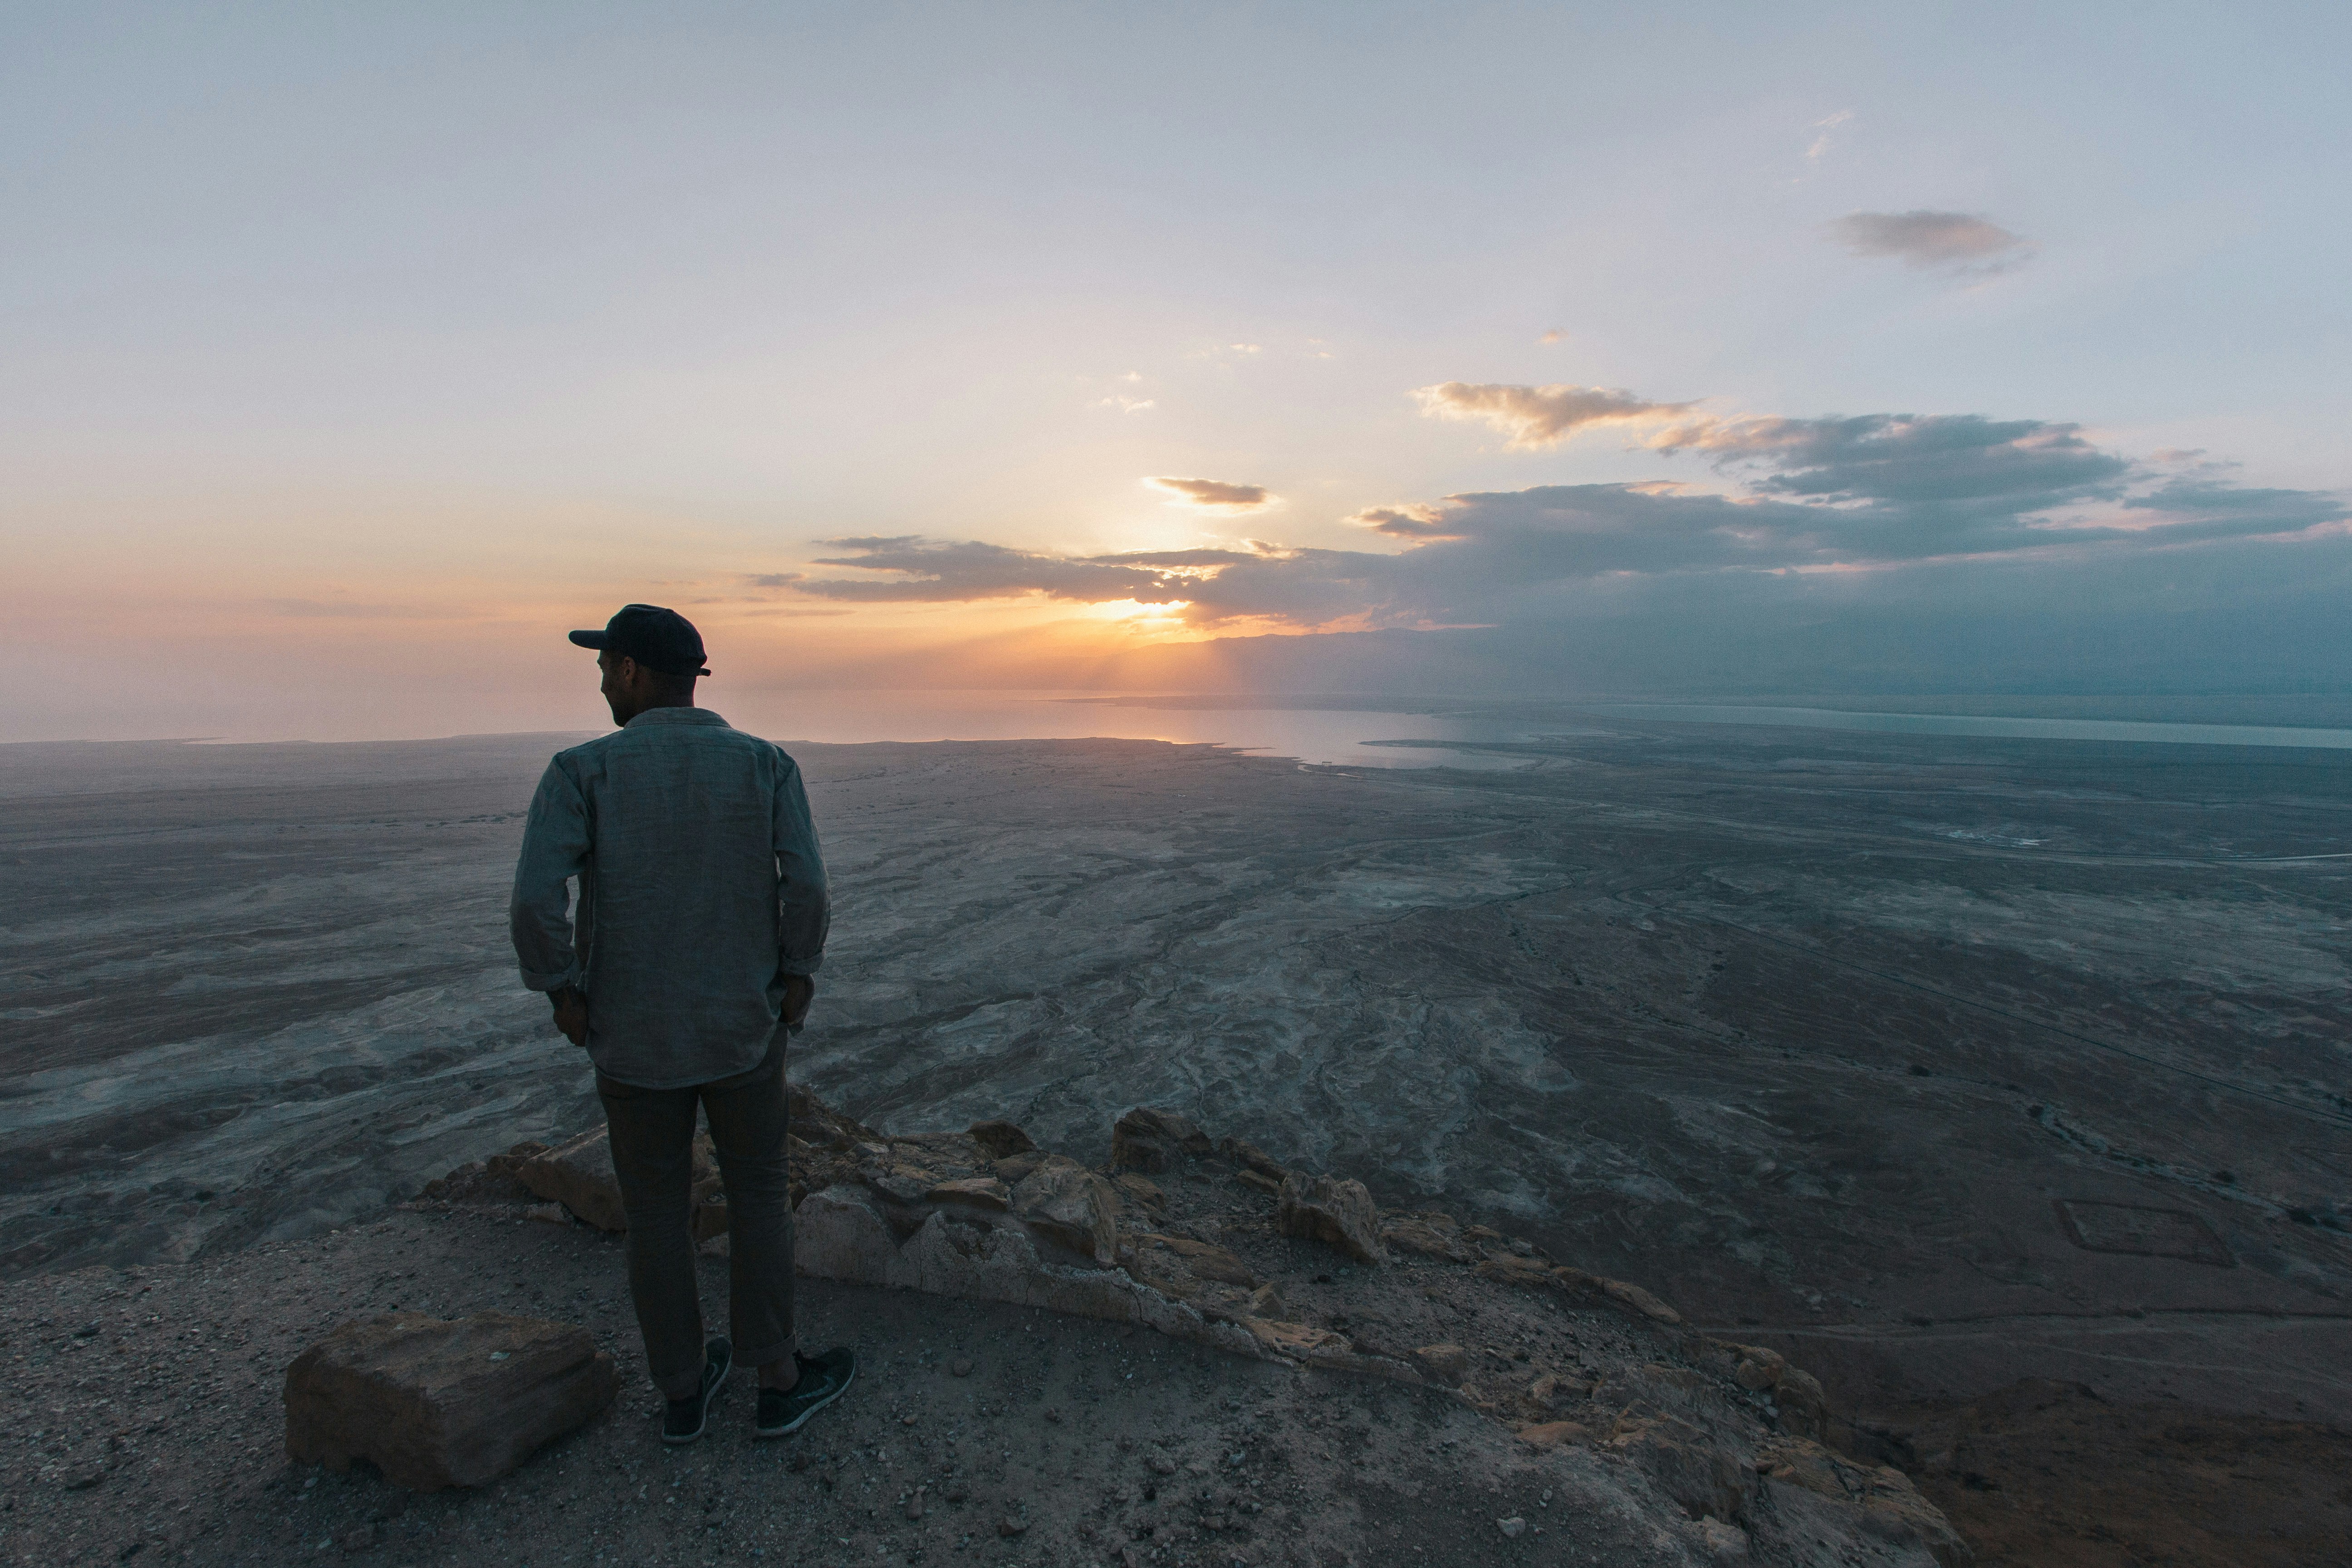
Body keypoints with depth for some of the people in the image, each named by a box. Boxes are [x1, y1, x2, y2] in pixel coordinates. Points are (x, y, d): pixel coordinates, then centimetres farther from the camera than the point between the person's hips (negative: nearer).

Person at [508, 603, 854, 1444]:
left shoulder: (582, 769, -11)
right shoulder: (769, 764, -8)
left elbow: (535, 902, -21)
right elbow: (806, 887, -18)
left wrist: (565, 994, -5)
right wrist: (797, 978, -3)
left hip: (633, 1034, 1)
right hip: (744, 1028, 0)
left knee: (657, 1209, 18)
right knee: (759, 1197, 17)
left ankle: (683, 1389, 34)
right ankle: (778, 1381, 29)